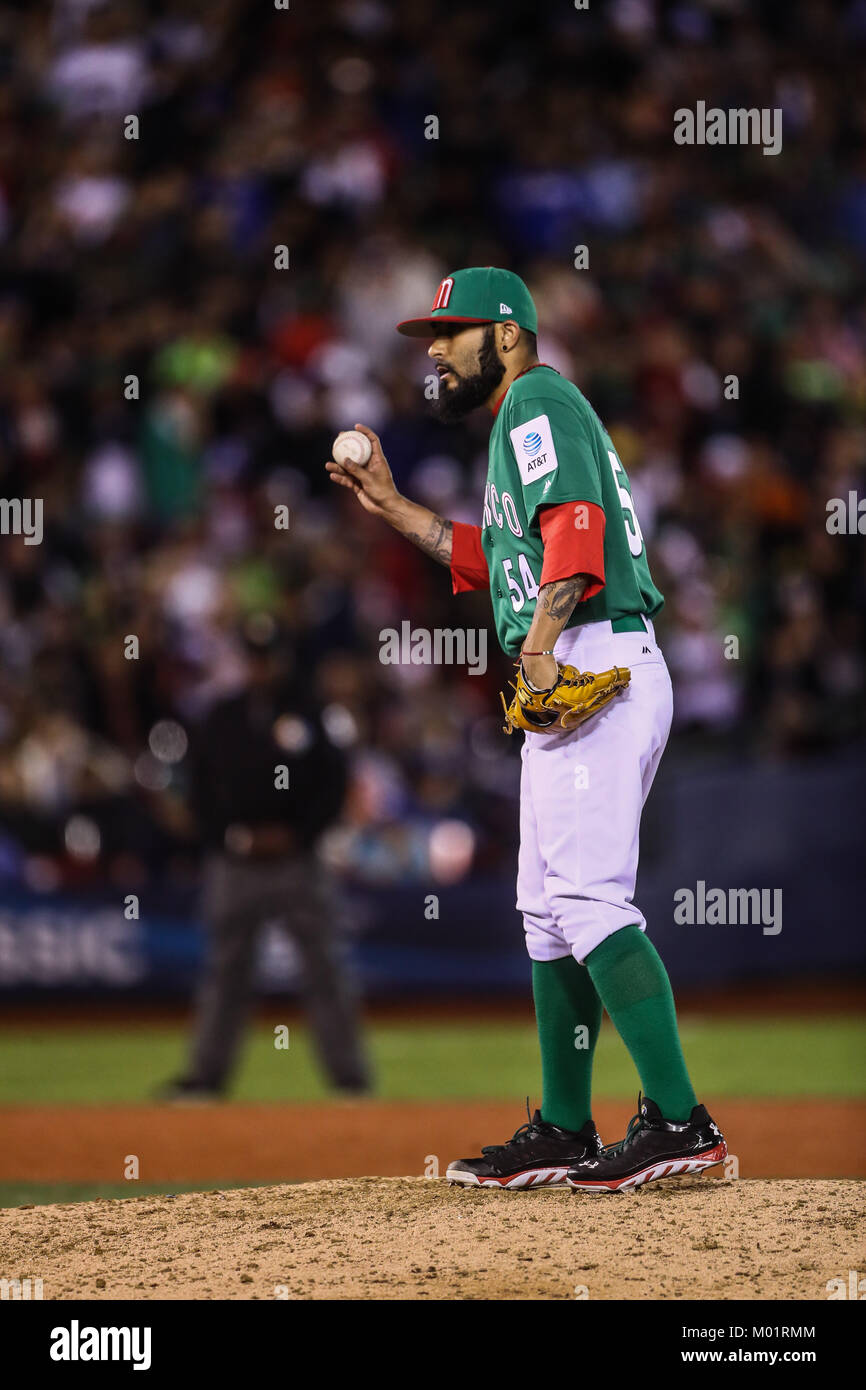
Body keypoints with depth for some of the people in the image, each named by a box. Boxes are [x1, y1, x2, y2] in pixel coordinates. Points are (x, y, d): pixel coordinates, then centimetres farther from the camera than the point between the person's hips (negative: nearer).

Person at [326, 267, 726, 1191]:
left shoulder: (538, 400, -4)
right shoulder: (531, 416, 27)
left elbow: (575, 527, -20)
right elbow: (500, 561, 34)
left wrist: (544, 639, -32)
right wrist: (393, 508, 32)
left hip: (594, 671, -11)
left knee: (590, 896, -18)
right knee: (548, 907, 14)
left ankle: (678, 1121, -24)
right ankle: (564, 1132, 19)